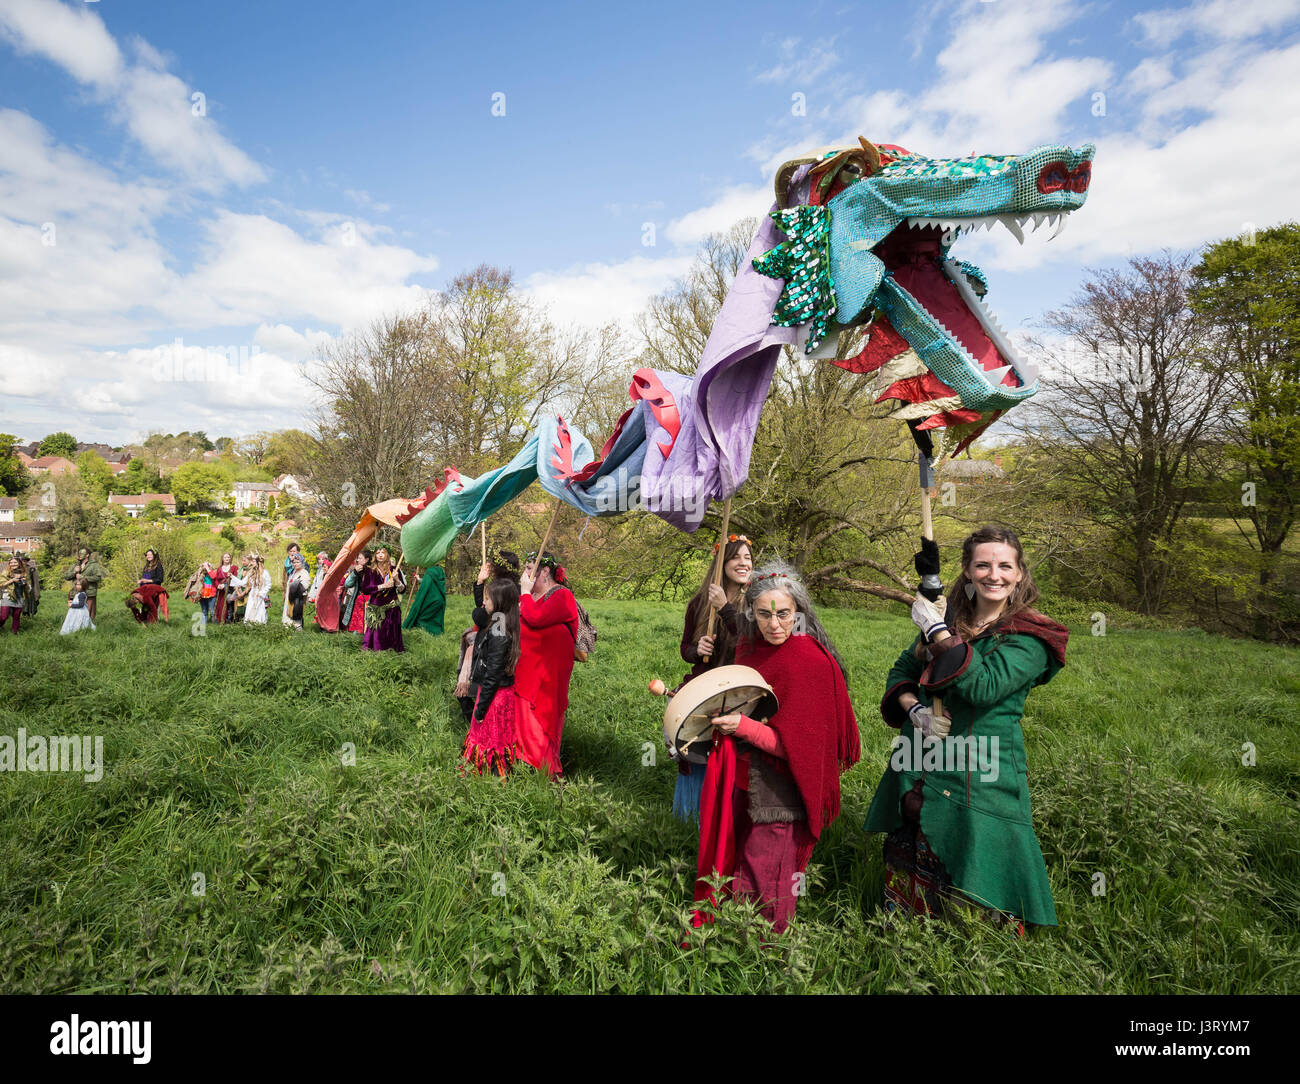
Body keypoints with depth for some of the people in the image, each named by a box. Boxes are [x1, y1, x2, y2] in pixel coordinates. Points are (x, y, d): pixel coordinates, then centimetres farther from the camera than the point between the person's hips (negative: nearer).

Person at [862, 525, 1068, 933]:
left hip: (979, 776, -5)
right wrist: (916, 710, -5)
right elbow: (901, 671, 14)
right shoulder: (949, 617, 9)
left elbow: (983, 687, -22)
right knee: (908, 881, 17)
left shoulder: (1029, 638, -6)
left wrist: (939, 632, -21)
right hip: (919, 771, 5)